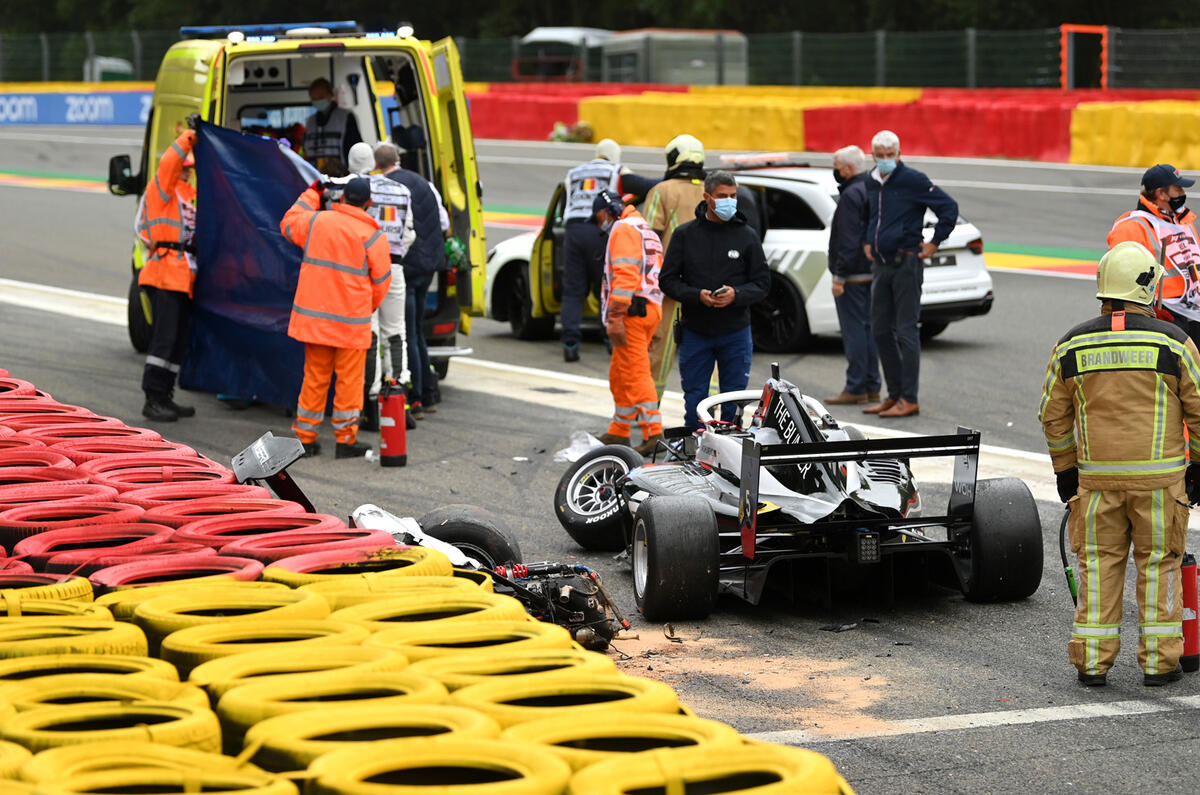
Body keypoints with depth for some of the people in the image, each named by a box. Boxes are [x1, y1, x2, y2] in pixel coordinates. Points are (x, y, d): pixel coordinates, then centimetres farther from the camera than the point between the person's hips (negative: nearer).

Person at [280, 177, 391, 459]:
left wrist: (312, 193, 30)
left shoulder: (316, 221, -1)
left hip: (313, 316, 4)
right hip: (352, 320, -4)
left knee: (315, 376, 12)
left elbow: (288, 224, 21)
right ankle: (345, 440, 7)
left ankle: (305, 436, 17)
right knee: (349, 378, 5)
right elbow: (381, 281, 0)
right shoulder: (373, 237, -8)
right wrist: (367, 308, 19)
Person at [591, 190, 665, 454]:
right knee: (619, 373, 16)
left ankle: (654, 433, -15)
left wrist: (615, 317, -22)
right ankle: (619, 432, 21)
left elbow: (625, 274, -18)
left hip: (633, 312, -10)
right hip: (650, 309, 10)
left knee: (635, 373, -11)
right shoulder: (647, 232, 27)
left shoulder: (623, 229, -6)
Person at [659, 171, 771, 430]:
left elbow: (762, 283, 4)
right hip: (695, 332, 0)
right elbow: (668, 280, 2)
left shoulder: (747, 236, 4)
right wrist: (697, 295, -16)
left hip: (735, 332, 0)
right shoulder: (685, 234, 3)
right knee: (694, 399, 3)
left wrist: (736, 295, -17)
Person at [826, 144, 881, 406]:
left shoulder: (852, 195, -16)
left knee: (854, 329, -7)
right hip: (871, 272, 10)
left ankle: (855, 388, -5)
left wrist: (839, 276, -18)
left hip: (853, 275, -10)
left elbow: (848, 240, -20)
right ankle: (872, 387, 15)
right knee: (868, 327, 12)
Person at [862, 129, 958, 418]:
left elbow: (949, 207, -11)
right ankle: (894, 395, 18)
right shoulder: (872, 184, 12)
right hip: (881, 265, 8)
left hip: (906, 263, -8)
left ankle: (909, 400, -4)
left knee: (906, 331, -6)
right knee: (881, 330, 9)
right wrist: (867, 241, 20)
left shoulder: (912, 180, -10)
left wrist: (935, 243, -9)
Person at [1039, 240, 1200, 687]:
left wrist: (1065, 468, 18)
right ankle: (1158, 661, 11)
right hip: (1159, 476, -2)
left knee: (1099, 565, 10)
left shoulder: (1072, 345, 1)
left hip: (1097, 476, 2)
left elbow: (1053, 414, 7)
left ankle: (1092, 661, 10)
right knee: (1158, 565, 9)